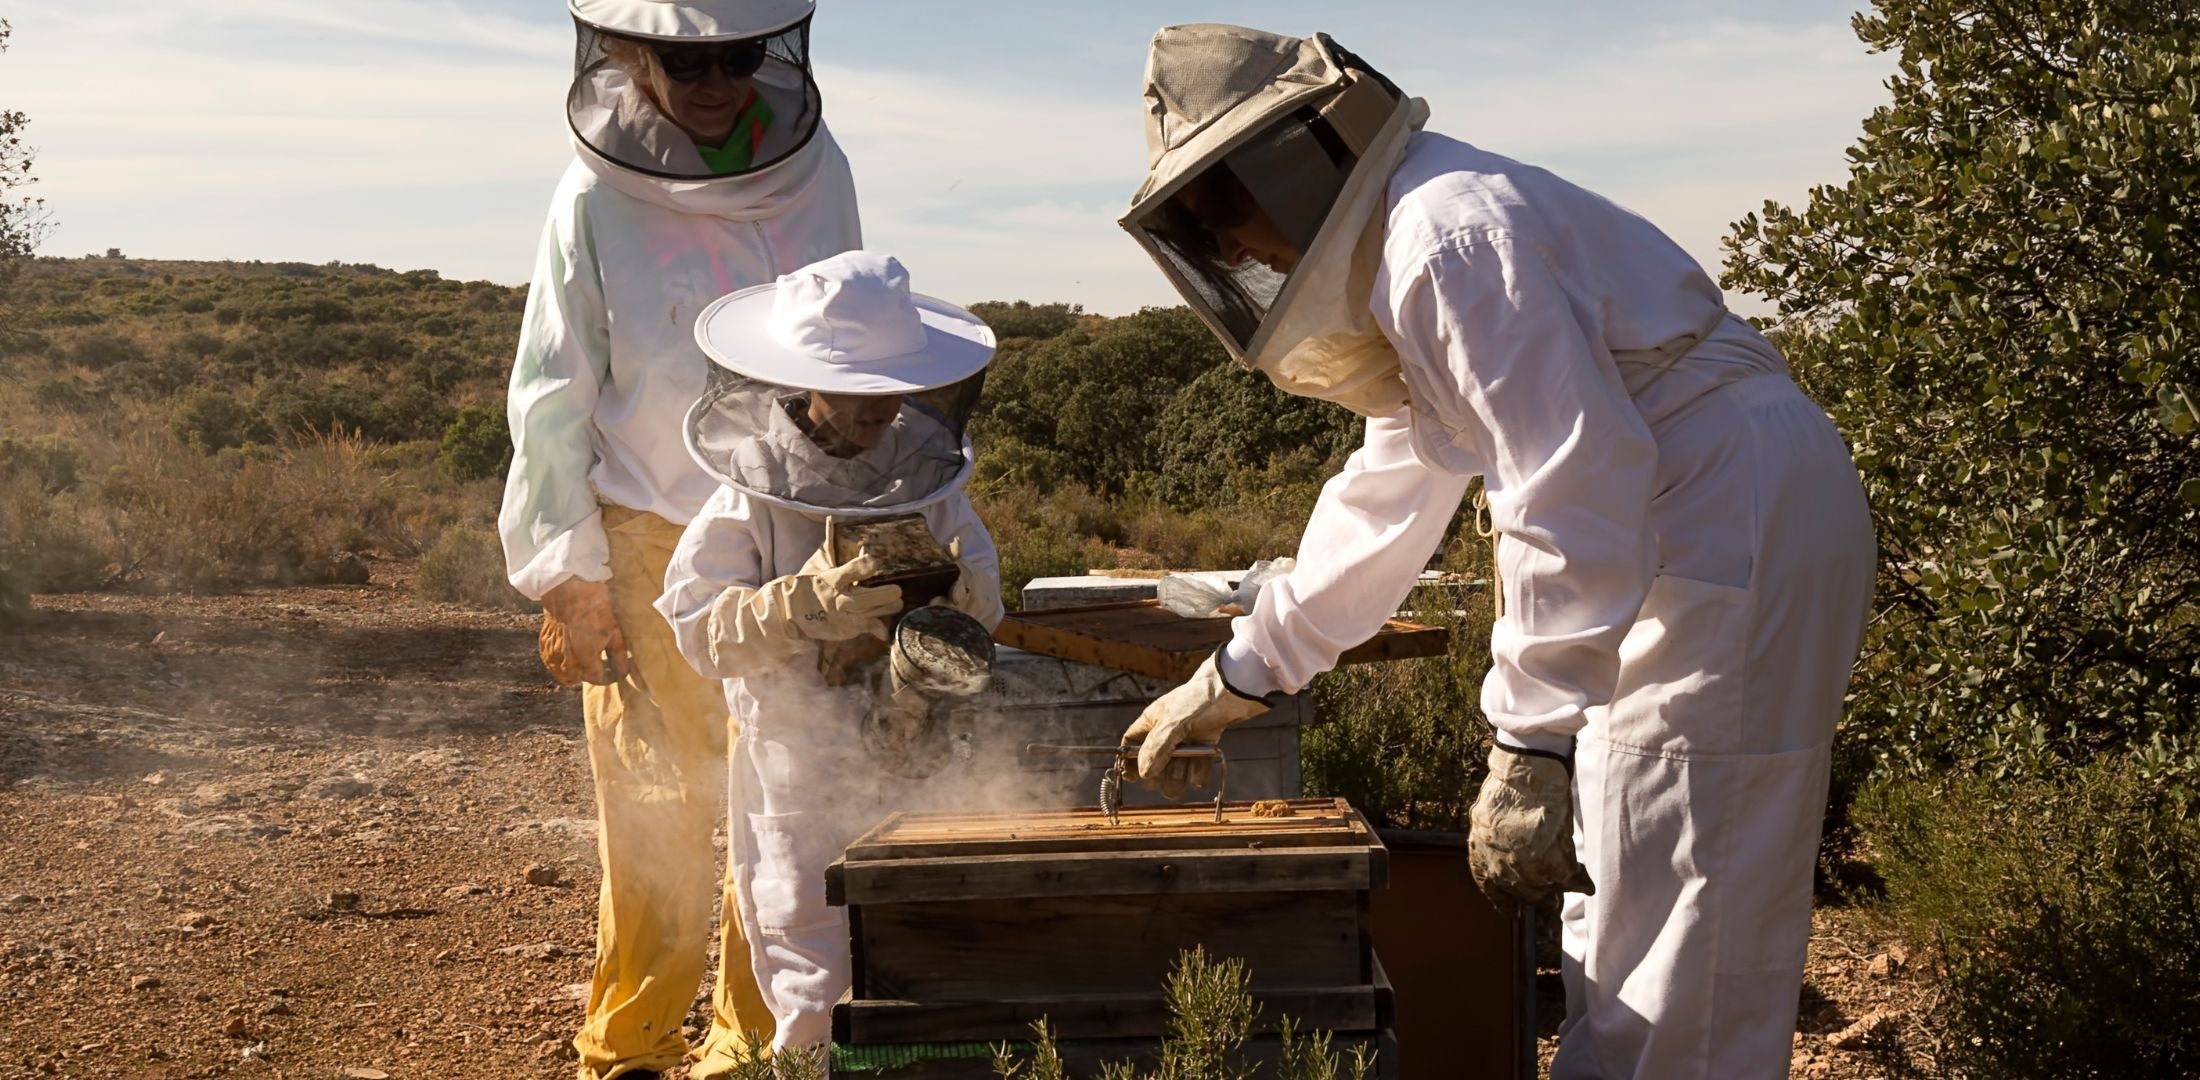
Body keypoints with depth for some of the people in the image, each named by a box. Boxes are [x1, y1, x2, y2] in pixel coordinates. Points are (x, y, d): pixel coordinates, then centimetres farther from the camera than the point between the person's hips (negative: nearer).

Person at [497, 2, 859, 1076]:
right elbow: (551, 402, -5)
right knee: (658, 814, 1)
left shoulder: (815, 172, 0)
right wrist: (566, 576, -7)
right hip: (651, 545, -3)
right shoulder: (596, 200, -9)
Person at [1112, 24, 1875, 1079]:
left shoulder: (1448, 236, -18)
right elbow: (1388, 496, 24)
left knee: (1673, 938, -6)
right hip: (1678, 546, 11)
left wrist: (1530, 744, -28)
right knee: (1618, 904, 19)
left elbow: (1575, 481, -27)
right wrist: (1236, 675, 26)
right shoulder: (1393, 249, 17)